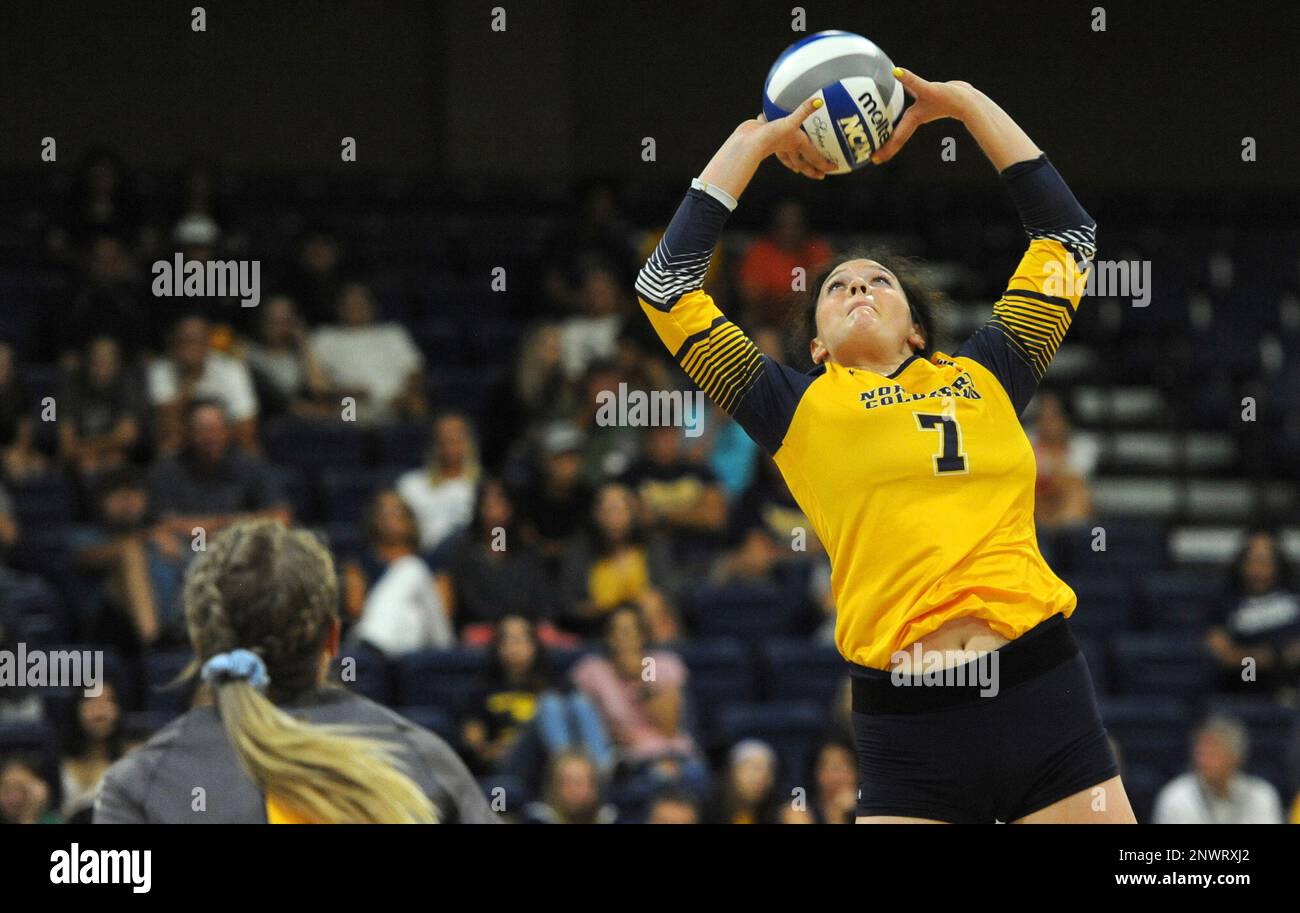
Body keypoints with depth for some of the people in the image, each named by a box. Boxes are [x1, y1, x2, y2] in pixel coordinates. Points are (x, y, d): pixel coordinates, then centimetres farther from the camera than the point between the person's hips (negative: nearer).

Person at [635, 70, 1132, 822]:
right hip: (908, 724, -1)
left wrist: (963, 104, 29)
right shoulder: (799, 408, 17)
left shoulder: (983, 377, 20)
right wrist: (754, 142, 22)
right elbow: (667, 283, 17)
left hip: (1043, 696, 1)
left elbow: (1066, 233, 29)